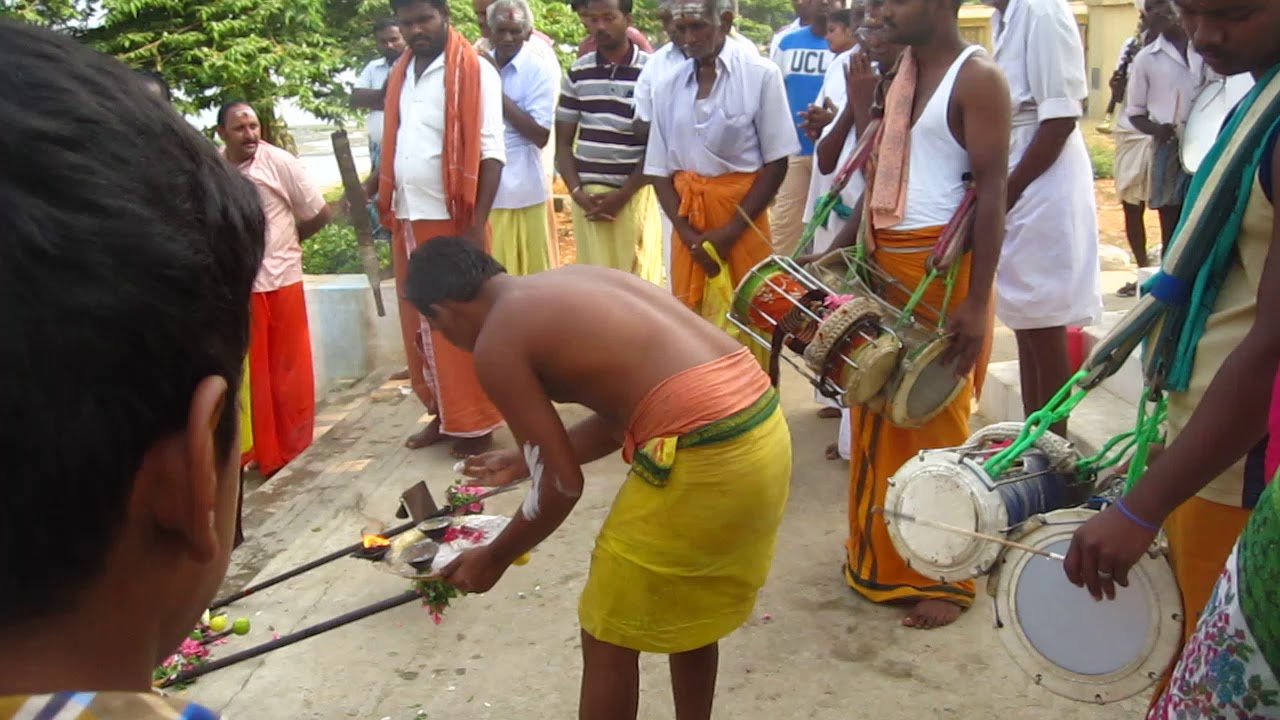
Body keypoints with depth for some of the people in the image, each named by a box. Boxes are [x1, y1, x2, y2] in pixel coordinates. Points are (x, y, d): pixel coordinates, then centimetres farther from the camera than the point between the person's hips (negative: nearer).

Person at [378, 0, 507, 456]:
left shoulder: (475, 72, -7)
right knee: (420, 324, 11)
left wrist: (477, 223, -18)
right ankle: (443, 413, 23)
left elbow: (491, 152, -12)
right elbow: (395, 144, 17)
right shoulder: (401, 74, 13)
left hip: (451, 218, -6)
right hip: (408, 218, 7)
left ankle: (475, 423, 11)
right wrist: (382, 197, 8)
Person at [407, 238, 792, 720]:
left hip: (702, 457, -9)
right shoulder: (573, 283, 21)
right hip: (762, 427, 9)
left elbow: (563, 485, -2)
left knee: (607, 638, 13)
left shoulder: (496, 344, -2)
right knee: (689, 606, 30)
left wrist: (495, 557, 14)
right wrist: (526, 460, 35)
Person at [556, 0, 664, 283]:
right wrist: (576, 192, -3)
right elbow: (563, 141, 11)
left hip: (634, 194, -3)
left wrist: (622, 195, -10)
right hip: (588, 195, 3)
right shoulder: (577, 73, 8)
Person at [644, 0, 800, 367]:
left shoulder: (760, 75, -7)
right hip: (688, 223, 4)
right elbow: (659, 169, 6)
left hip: (741, 222, -3)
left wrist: (729, 231, -12)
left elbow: (776, 162, -6)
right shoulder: (668, 86, 4)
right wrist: (688, 233, -9)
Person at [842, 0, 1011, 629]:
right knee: (879, 415, 14)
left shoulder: (977, 78, -10)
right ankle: (882, 558, 30)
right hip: (884, 266, 8)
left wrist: (977, 301, -19)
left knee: (938, 422, 1)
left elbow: (992, 191, -15)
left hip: (943, 270, -8)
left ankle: (947, 578, 16)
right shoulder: (902, 71, 13)